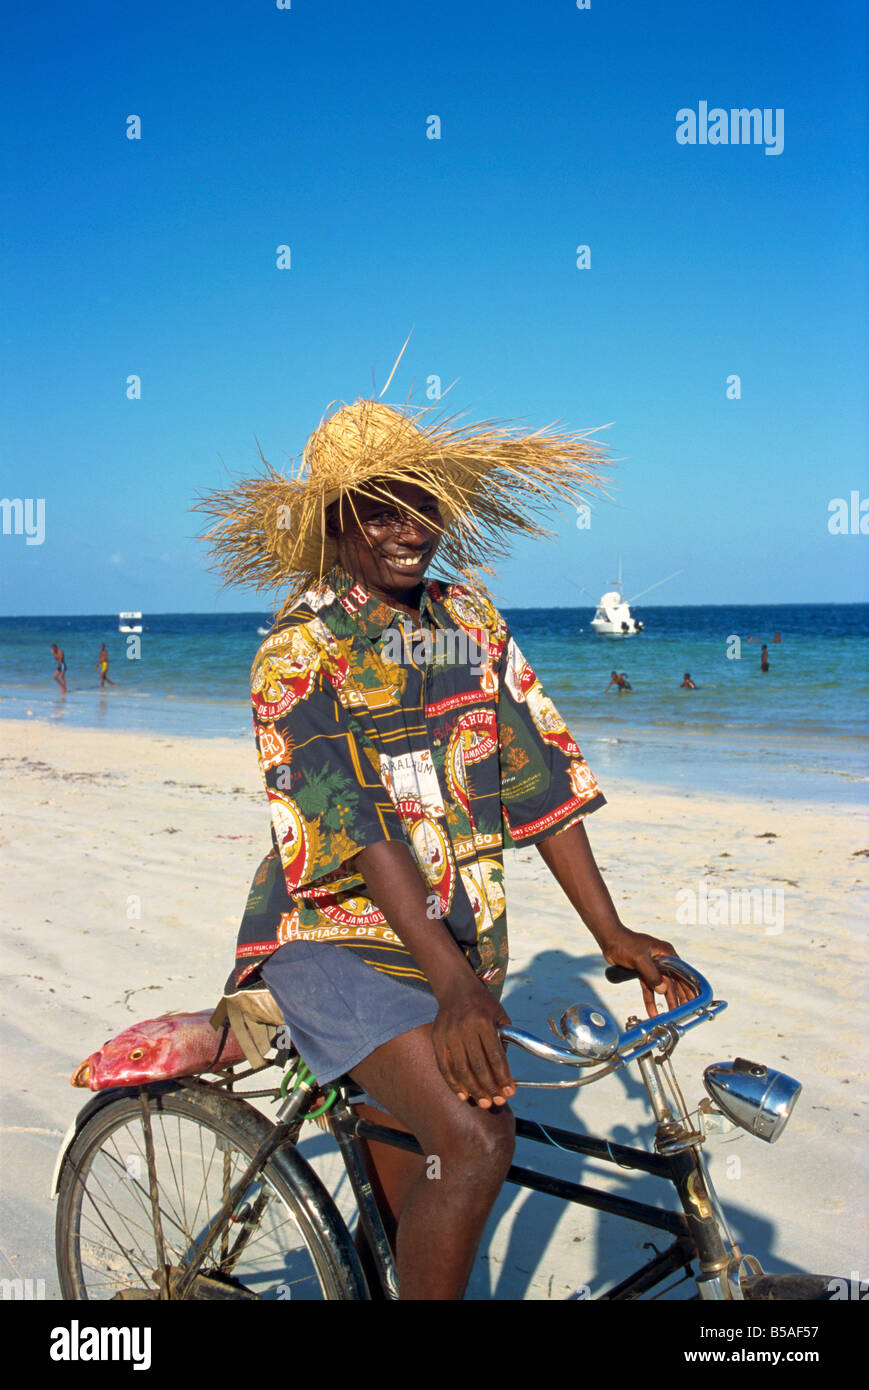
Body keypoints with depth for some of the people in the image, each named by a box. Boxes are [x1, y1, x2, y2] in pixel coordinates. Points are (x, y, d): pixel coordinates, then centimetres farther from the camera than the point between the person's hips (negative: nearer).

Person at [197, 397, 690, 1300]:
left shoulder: (469, 617, 5)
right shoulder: (300, 649, -13)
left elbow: (539, 777, 3)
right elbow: (358, 830, -23)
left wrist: (611, 933, -2)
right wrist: (455, 984, -30)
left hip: (458, 946, 6)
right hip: (338, 944, -6)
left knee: (405, 1208, 17)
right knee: (474, 1141, -24)